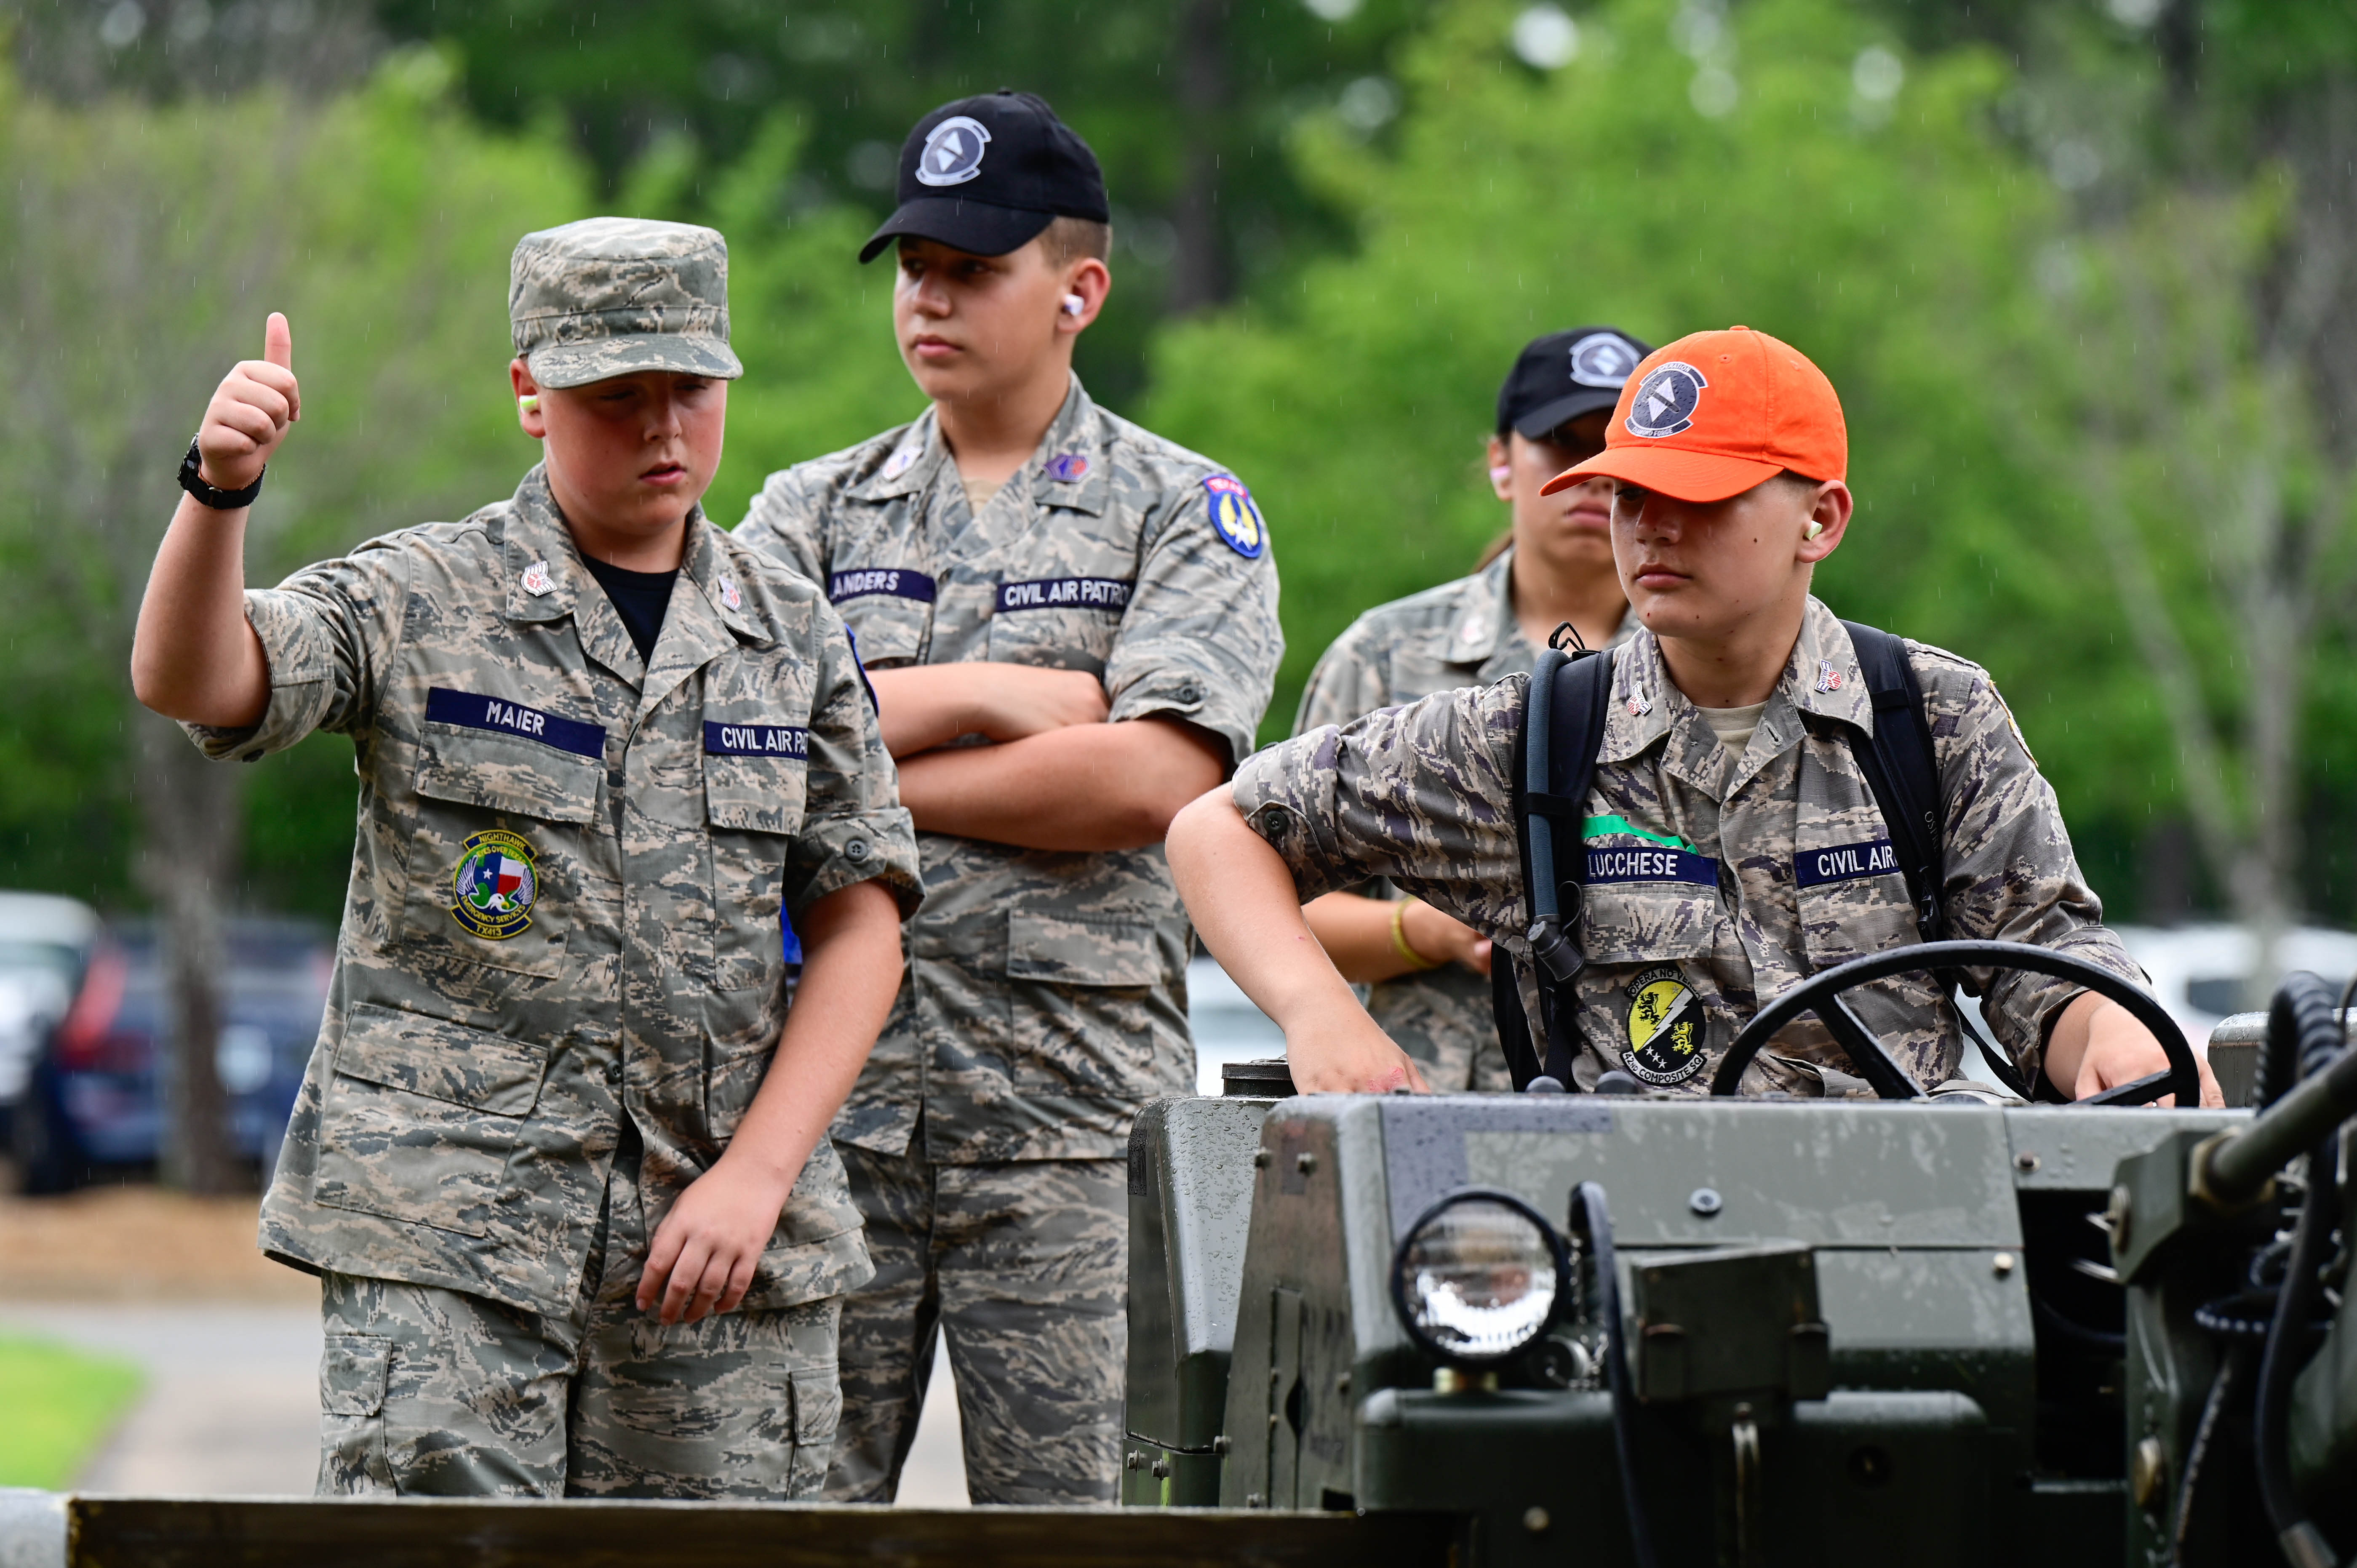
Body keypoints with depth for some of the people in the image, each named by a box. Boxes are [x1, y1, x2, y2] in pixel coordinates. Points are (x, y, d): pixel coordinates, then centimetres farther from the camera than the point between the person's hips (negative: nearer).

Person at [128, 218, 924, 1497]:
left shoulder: (794, 637, 10)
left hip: (723, 1249, 3)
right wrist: (220, 489, -32)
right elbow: (190, 685, -13)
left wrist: (759, 1173, -4)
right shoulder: (416, 604, 2)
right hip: (444, 1242, -3)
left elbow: (858, 922, 8)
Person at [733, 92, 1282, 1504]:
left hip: (1073, 1107, -2)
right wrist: (986, 699, -7)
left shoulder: (1184, 515, 6)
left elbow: (1152, 778, -10)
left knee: (1066, 1504, -3)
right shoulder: (812, 513, 16)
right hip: (828, 1083, 2)